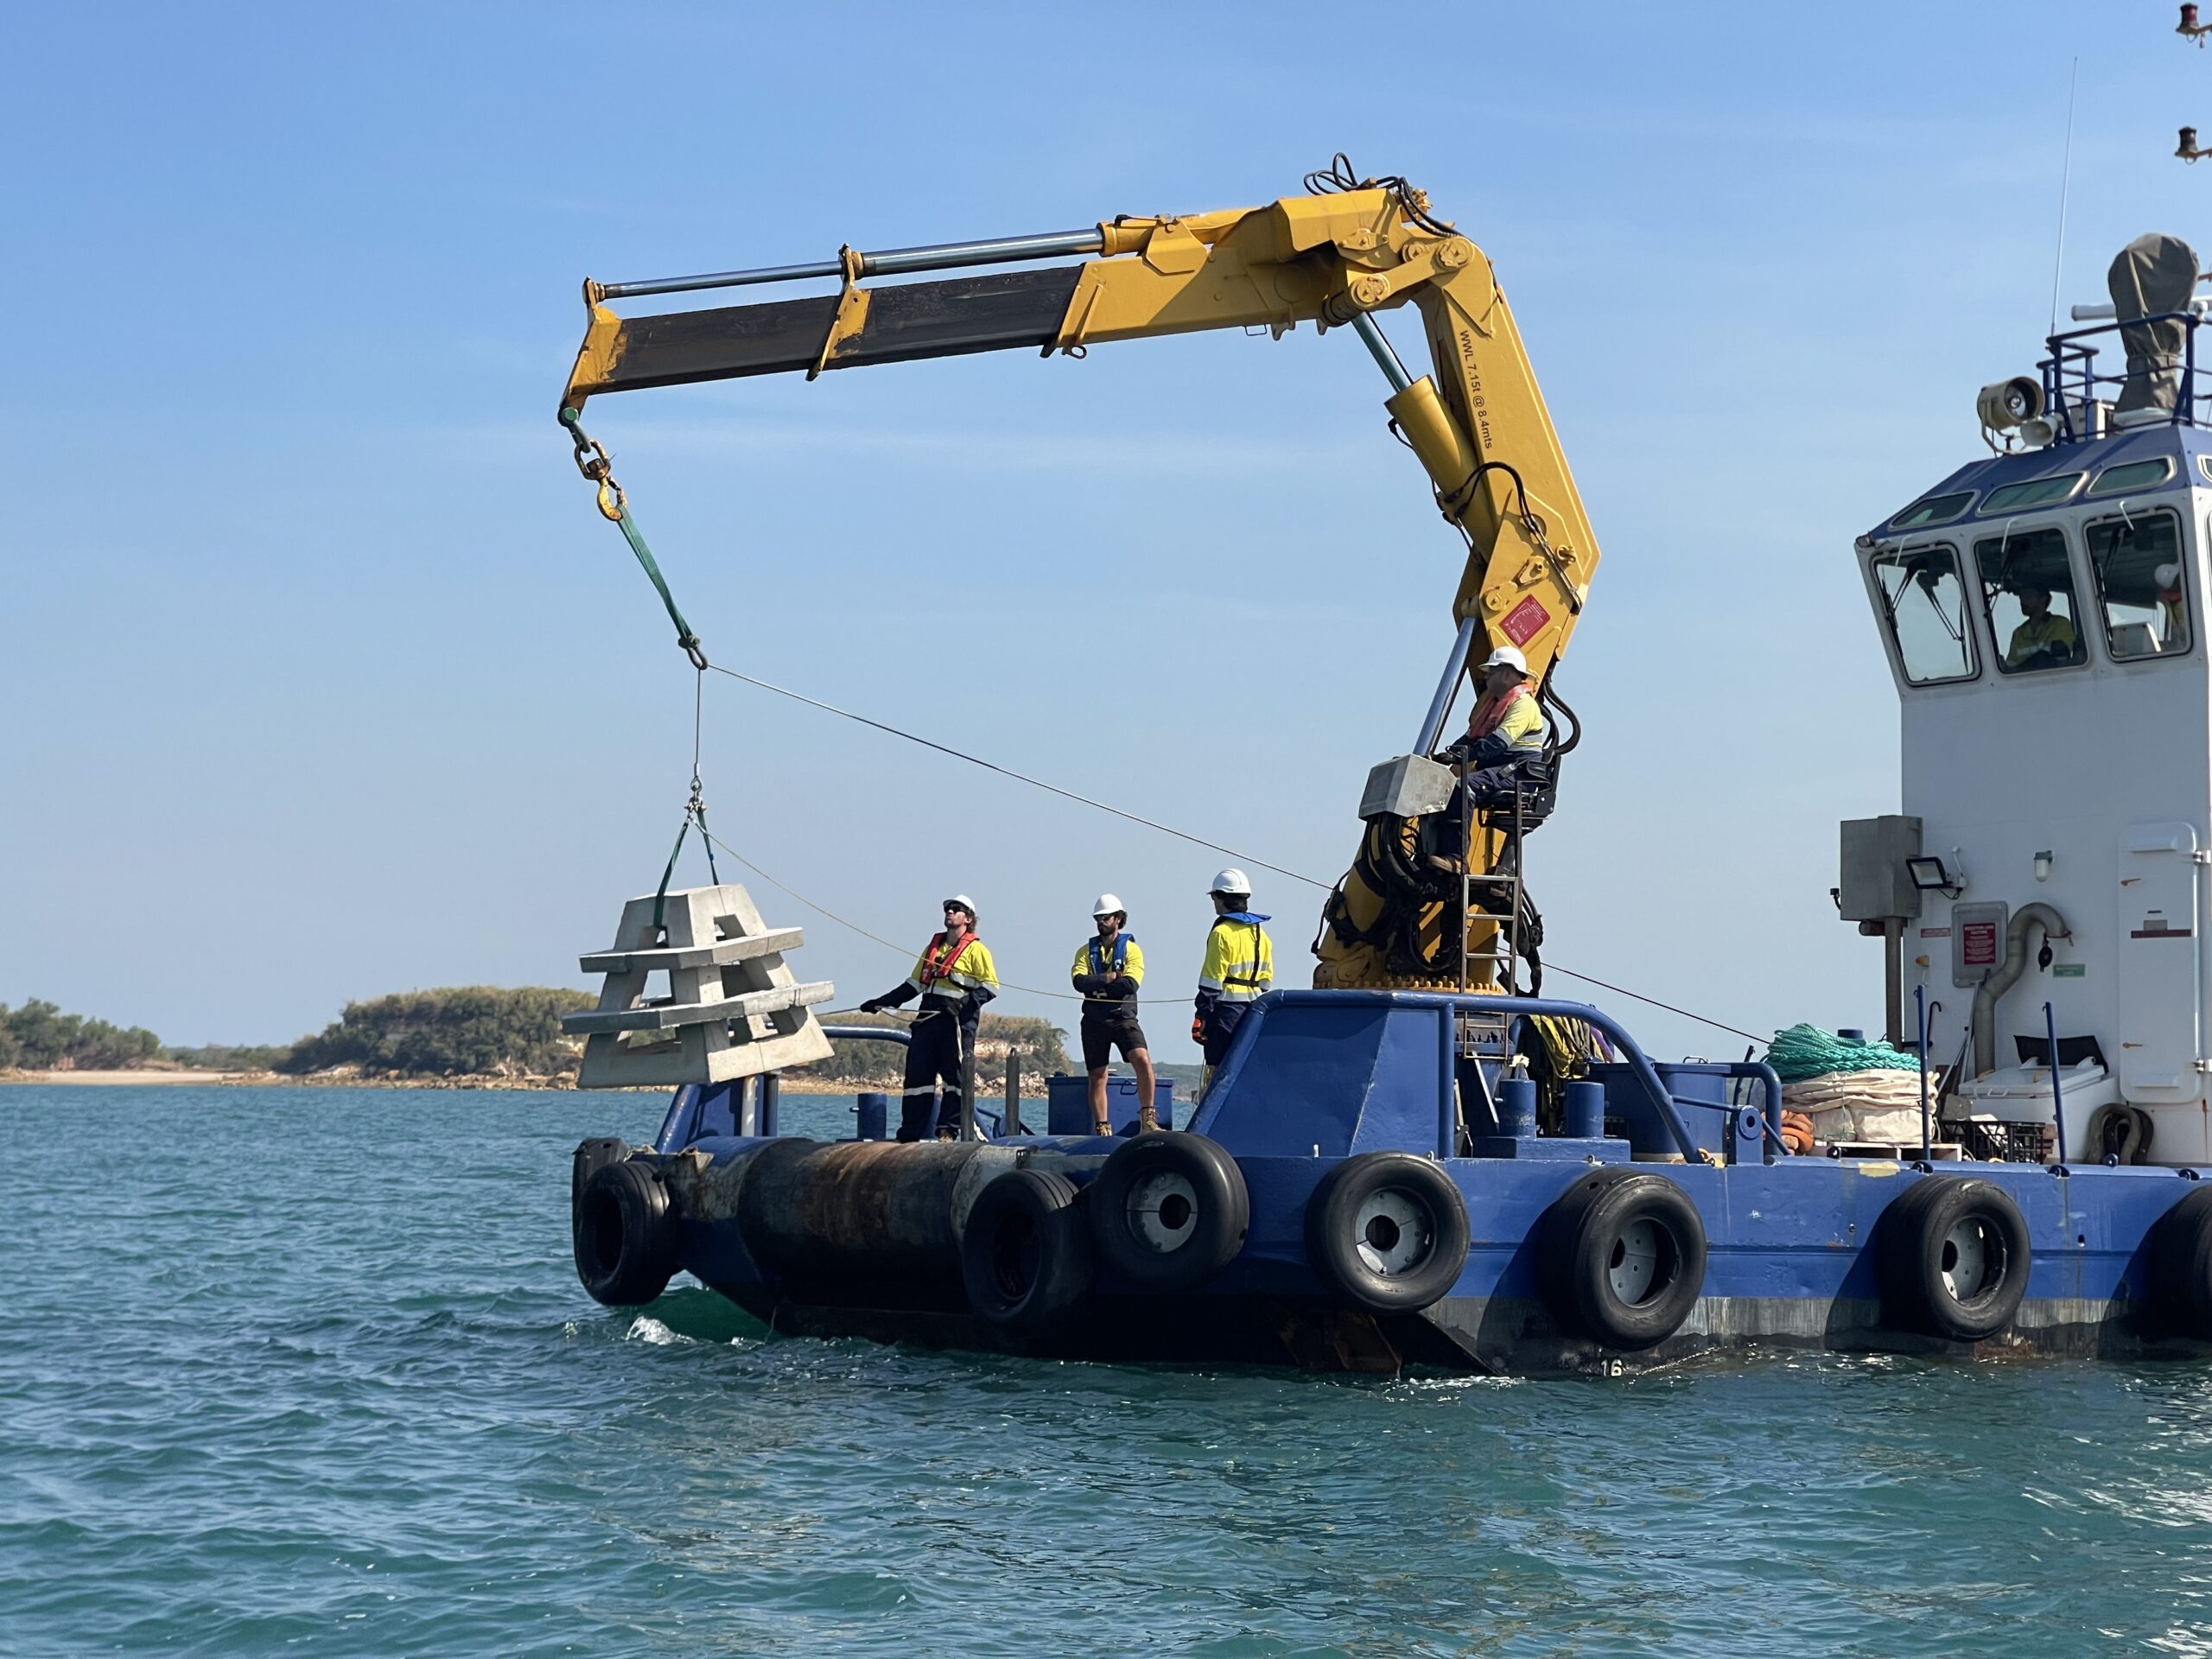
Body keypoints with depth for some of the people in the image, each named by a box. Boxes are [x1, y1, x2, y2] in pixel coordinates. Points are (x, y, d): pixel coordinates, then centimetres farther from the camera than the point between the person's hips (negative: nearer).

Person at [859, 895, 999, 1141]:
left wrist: (970, 1004, -23)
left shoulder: (976, 950, 1)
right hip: (928, 1019, 6)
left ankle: (948, 1131, -3)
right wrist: (882, 1002, 17)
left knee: (955, 1077, -5)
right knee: (917, 1074, 2)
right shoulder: (933, 948, 22)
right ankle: (909, 1133, 4)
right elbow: (914, 984, 25)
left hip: (958, 1020, -6)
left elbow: (990, 986, -6)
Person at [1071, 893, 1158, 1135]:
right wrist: (1110, 978, -14)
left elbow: (1130, 985, -13)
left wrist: (1096, 985, -10)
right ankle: (1101, 1128, 10)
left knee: (1142, 1059, -23)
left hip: (1123, 1018, -3)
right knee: (1097, 1076, 4)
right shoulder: (1086, 950, 11)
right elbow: (1079, 981, -7)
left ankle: (1147, 1117, -16)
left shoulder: (1131, 949, 3)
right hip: (1094, 1021, 3)